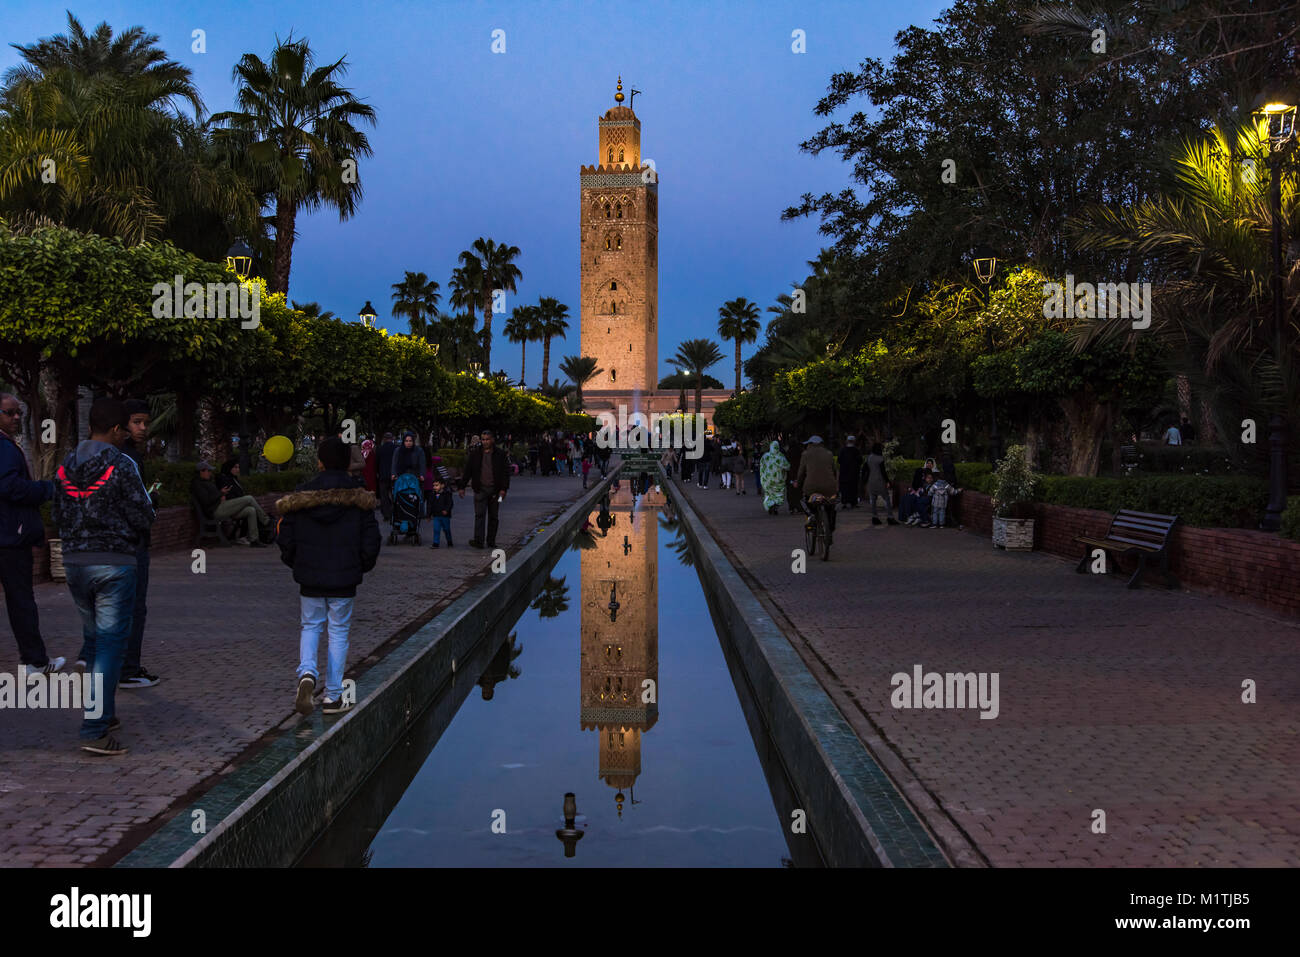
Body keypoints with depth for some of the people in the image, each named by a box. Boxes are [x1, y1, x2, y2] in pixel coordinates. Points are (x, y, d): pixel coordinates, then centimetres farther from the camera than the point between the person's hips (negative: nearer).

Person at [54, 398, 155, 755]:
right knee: (110, 643, -3)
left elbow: (58, 515, 13)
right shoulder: (121, 465, -12)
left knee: (93, 640, 18)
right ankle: (96, 729, -7)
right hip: (114, 564, -6)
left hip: (74, 562, 6)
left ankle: (103, 715, 29)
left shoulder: (67, 466, 7)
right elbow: (144, 518, -11)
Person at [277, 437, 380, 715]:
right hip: (344, 579, -1)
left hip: (309, 577, 1)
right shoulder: (360, 499, -7)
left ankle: (307, 672, -9)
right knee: (338, 632, 9)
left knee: (310, 626, 18)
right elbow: (371, 540, -4)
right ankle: (333, 697, 12)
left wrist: (294, 563, 17)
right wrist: (362, 567, 12)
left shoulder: (300, 496, -4)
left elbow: (286, 538, 0)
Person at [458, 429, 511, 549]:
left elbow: (505, 472, 2)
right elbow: (467, 471, 9)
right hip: (480, 489, 0)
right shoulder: (474, 453, 5)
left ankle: (491, 541, 16)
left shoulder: (500, 454, 2)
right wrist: (462, 487, 6)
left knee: (493, 516, 8)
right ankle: (478, 541, -14)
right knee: (479, 515, -9)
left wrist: (504, 489, -6)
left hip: (494, 489, 0)